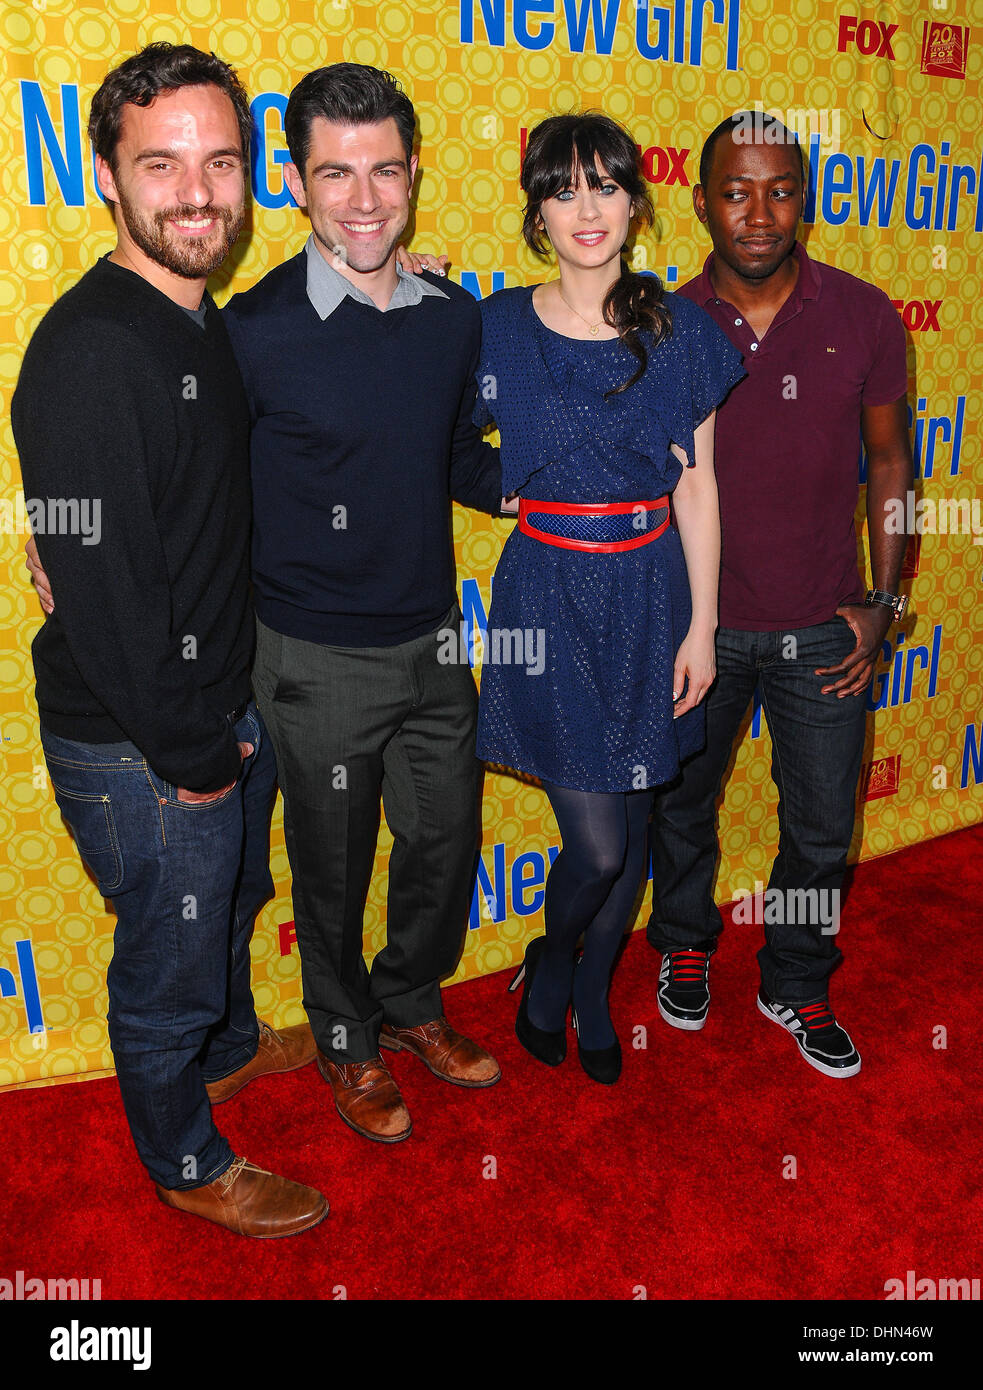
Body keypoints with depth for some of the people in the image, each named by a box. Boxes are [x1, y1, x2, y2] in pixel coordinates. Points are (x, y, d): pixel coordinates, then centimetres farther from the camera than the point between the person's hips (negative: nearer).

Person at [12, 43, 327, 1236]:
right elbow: (99, 582, -26)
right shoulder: (88, 350, -24)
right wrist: (188, 752, -17)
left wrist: (231, 719, 12)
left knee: (231, 900, 29)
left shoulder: (202, 324, 5)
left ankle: (225, 1046, 57)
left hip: (222, 707, 9)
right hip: (137, 744, -9)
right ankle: (188, 1161, 38)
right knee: (169, 953, 12)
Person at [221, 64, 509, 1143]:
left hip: (432, 644, 5)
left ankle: (411, 1006, 46)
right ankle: (347, 1044, 41)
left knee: (445, 848, 18)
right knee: (332, 871, 14)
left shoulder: (455, 316, 1)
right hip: (319, 664, -4)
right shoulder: (257, 331, -14)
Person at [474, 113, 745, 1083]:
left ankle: (591, 993, 38)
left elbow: (696, 485, 1)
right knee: (596, 844, -4)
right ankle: (550, 961, 31)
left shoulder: (678, 329, 1)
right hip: (549, 597, -2)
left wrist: (700, 624, -2)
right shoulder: (499, 328, -1)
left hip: (649, 600, 2)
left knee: (630, 829, 12)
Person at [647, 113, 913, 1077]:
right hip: (697, 620, 0)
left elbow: (888, 458, 4)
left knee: (822, 825, 11)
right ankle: (684, 944, 45)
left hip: (821, 631, 1)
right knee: (681, 799, 17)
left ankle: (796, 984, 36)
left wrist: (881, 599, -2)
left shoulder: (864, 317, -5)